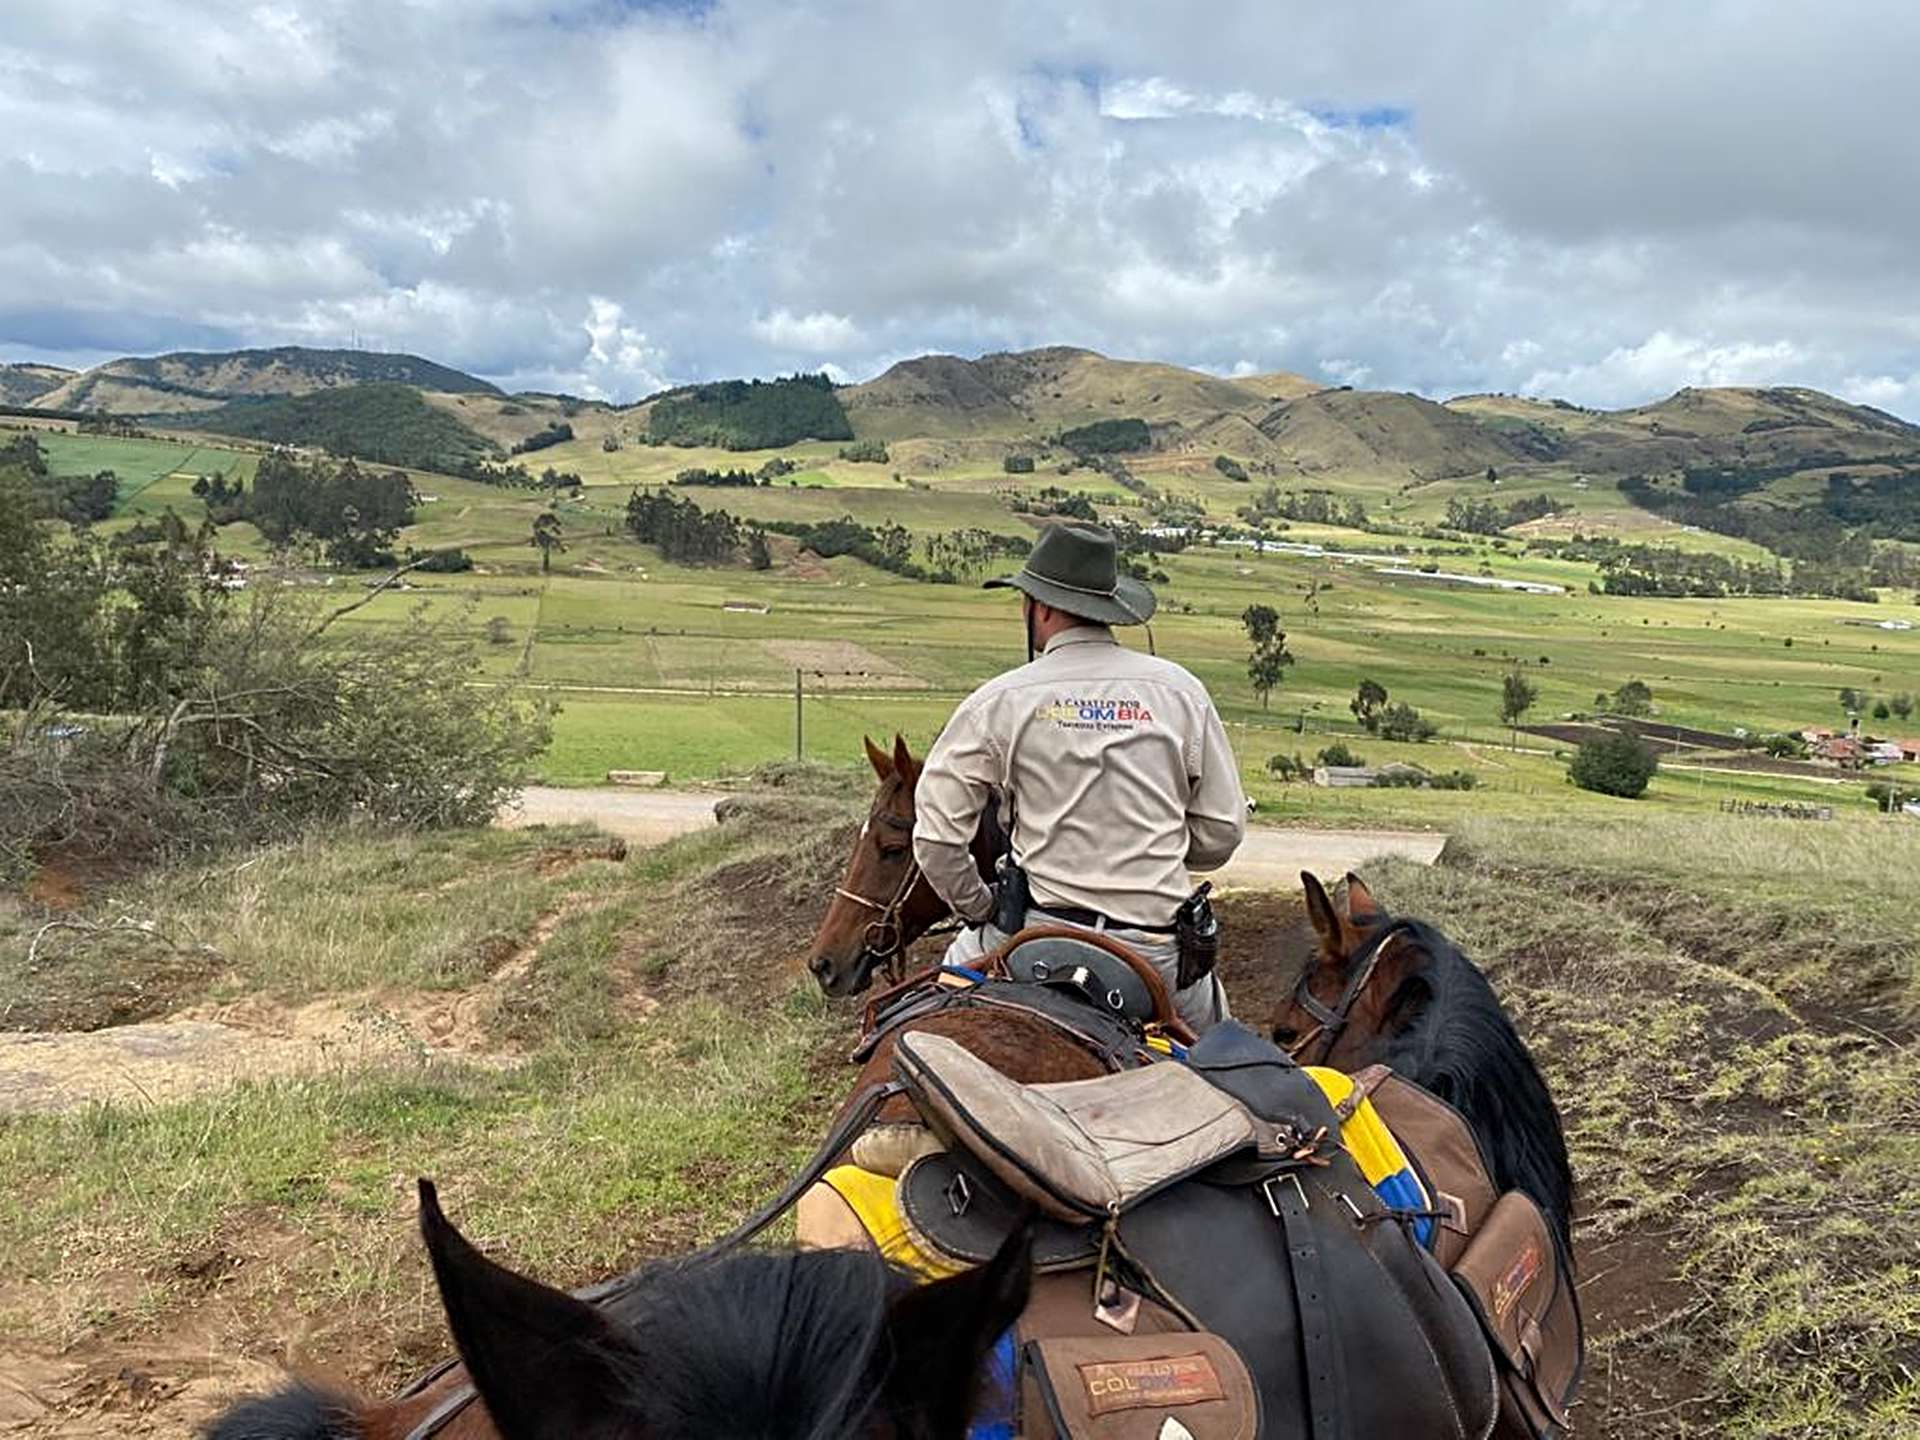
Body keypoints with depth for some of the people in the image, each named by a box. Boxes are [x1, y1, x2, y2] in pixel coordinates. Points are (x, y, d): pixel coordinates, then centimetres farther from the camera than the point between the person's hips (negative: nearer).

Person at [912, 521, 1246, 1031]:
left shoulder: (1000, 701, -5)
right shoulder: (1181, 690, 1)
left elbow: (937, 835, -6)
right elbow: (1222, 831, 5)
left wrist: (977, 909, 10)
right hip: (1158, 946, 2)